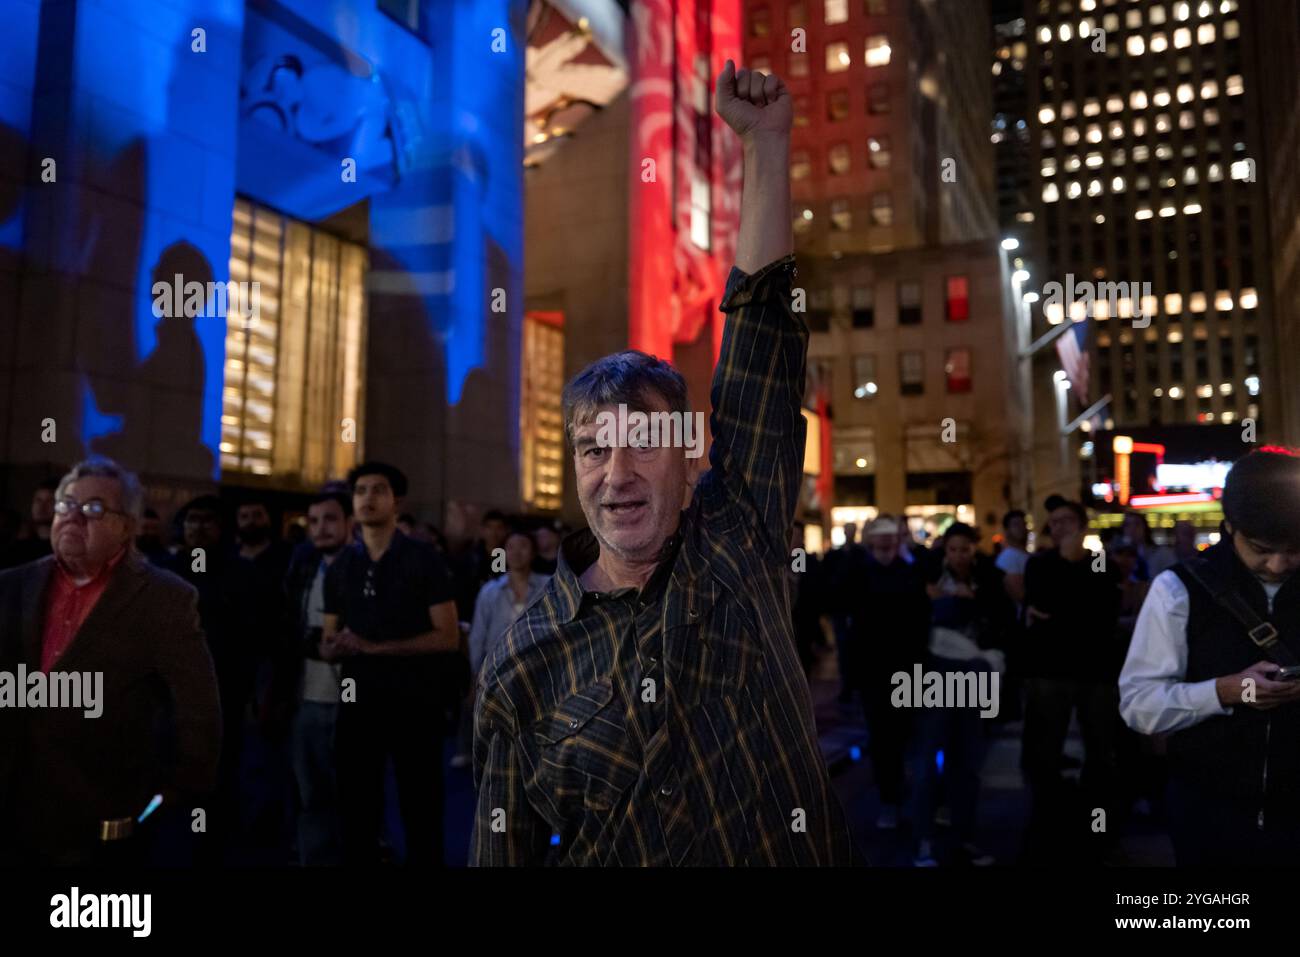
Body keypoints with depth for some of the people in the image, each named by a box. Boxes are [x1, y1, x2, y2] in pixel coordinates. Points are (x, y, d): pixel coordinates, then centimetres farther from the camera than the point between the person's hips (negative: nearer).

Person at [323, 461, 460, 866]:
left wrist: (374, 647, -17)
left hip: (415, 701, -4)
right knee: (356, 809, 13)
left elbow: (448, 637, -12)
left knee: (420, 809, 6)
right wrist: (335, 648, -11)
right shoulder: (341, 566, 10)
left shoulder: (422, 559, -6)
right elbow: (327, 644, 14)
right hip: (358, 701, 4)